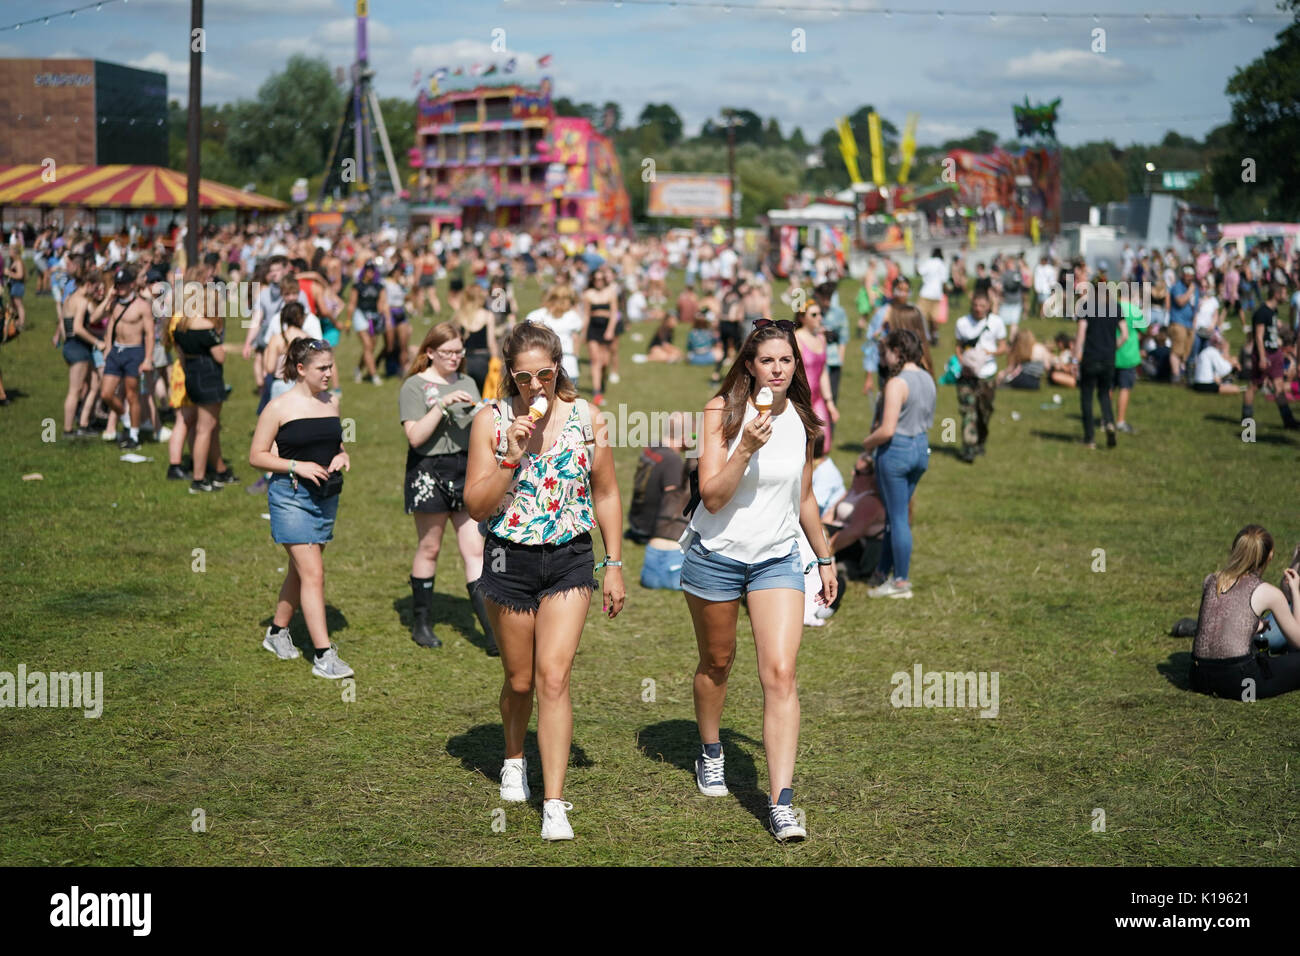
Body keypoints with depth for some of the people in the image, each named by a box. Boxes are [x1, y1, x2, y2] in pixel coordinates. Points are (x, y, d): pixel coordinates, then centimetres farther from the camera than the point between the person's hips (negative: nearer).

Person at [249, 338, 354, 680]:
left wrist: (342, 456, 0)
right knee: (313, 574, -11)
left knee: (300, 570, 16)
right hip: (291, 495, -6)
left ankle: (277, 632, 35)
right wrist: (297, 466, -18)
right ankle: (324, 656, -11)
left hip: (326, 496, 6)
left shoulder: (332, 402, 10)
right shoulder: (280, 407, -8)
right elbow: (256, 456, -6)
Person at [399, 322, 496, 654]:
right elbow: (415, 436, -16)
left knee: (475, 551, -1)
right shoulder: (415, 386, -5)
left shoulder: (467, 383, 13)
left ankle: (493, 632, -4)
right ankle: (421, 622, 24)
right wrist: (443, 404, -22)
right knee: (429, 548, 8)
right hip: (429, 472, -4)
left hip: (467, 468, 4)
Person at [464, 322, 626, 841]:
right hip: (509, 560, 1)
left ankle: (554, 804, -7)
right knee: (519, 679, 13)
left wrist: (614, 564, 5)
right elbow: (476, 506, -8)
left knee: (554, 677, -11)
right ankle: (514, 761, 43)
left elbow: (605, 494, 6)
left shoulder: (585, 418, -4)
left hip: (569, 559, 0)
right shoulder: (491, 421, -6)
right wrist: (512, 458, -21)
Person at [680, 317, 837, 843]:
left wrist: (825, 558, 20)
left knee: (781, 674, -12)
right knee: (716, 663, 16)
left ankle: (781, 803, -15)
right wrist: (746, 449, -30)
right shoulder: (723, 411, -10)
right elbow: (712, 496, -17)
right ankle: (710, 754, 44)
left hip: (778, 558, 2)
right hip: (716, 554, -2)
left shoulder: (800, 419, 2)